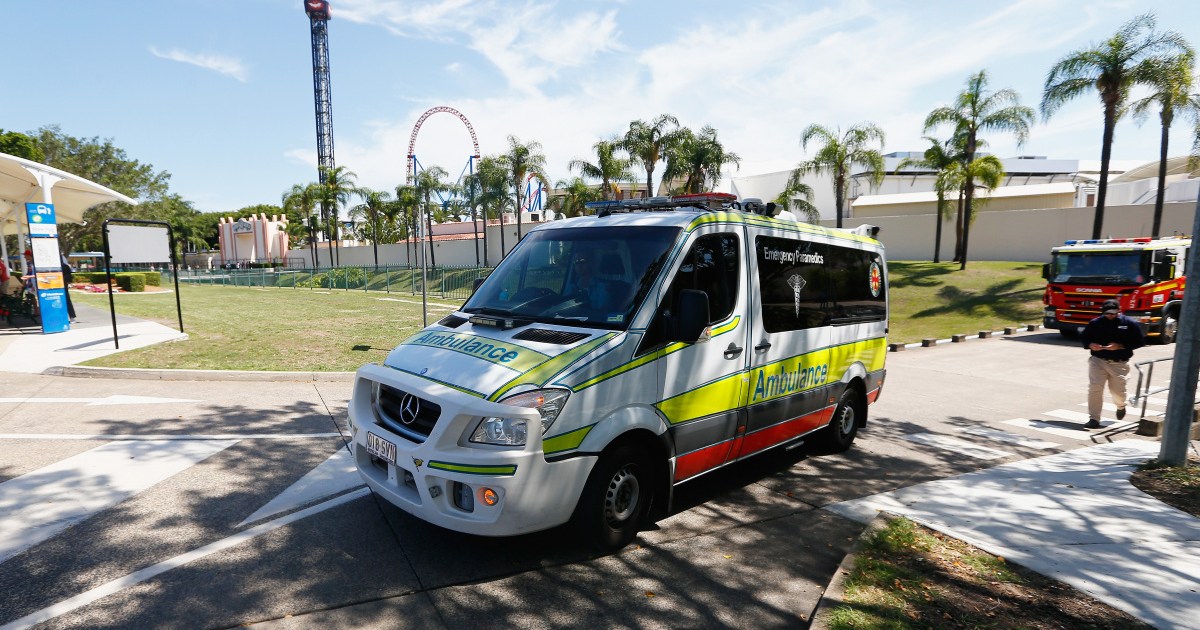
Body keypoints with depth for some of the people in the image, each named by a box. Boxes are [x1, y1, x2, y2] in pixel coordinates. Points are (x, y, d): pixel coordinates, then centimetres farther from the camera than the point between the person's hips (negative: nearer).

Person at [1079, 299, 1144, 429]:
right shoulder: (1095, 323, 2)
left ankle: (1120, 406, 46)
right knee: (1094, 389, -10)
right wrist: (1090, 345, -11)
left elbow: (1140, 341, -2)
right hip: (1097, 361, 0)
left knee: (1118, 391, 8)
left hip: (1119, 363, 0)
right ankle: (1094, 419, -3)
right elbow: (1083, 337, 11)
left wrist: (1120, 346, -16)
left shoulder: (1130, 324, -1)